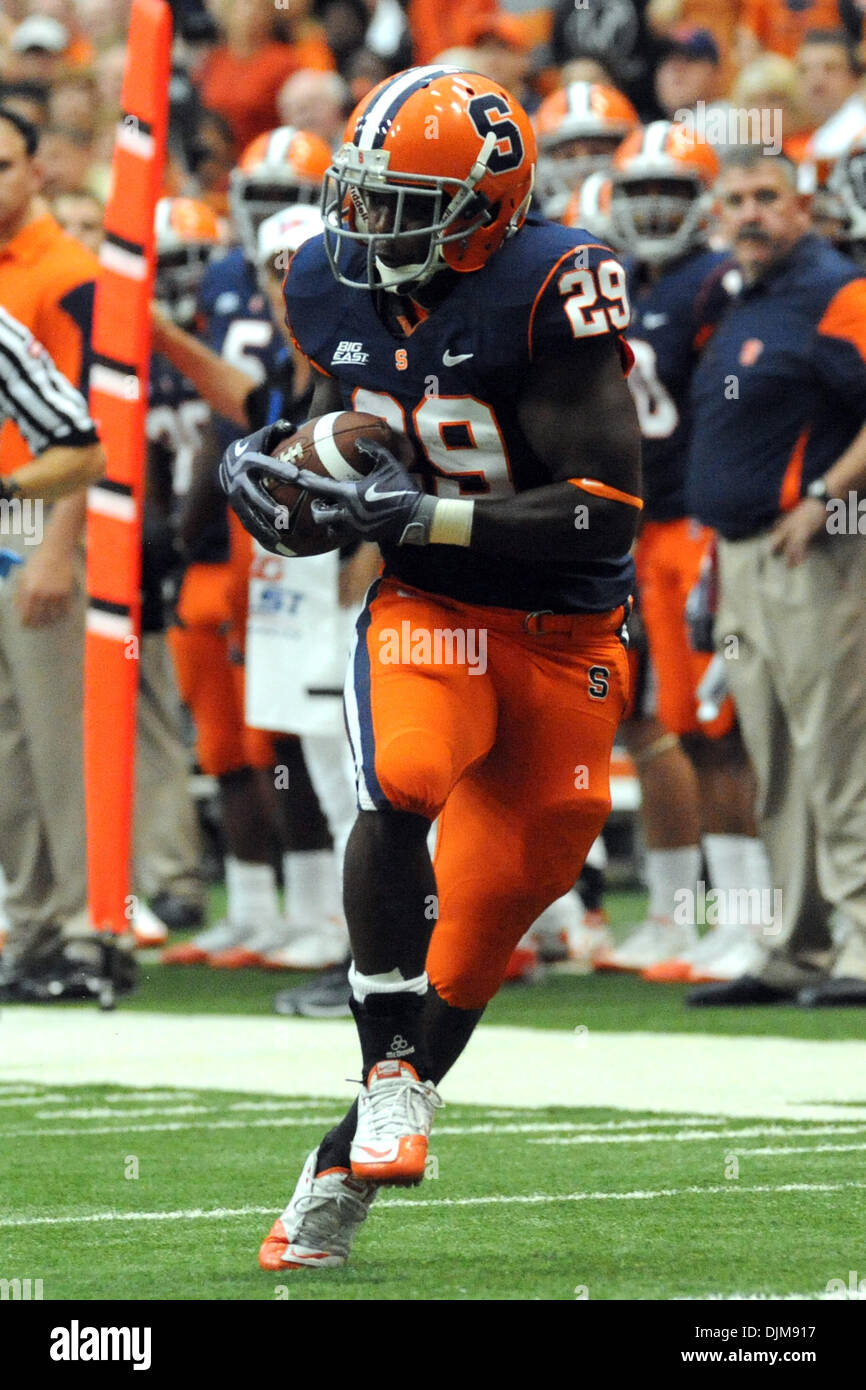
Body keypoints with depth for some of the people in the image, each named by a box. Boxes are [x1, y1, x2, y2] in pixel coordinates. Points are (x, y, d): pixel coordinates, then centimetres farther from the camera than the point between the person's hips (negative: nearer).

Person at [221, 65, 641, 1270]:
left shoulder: (547, 292, -22)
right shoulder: (334, 285, -3)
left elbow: (605, 508, -24)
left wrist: (426, 516, -27)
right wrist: (264, 457, -2)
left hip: (565, 634, -2)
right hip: (427, 610, 2)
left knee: (495, 910, 3)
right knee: (402, 786, -31)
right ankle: (392, 1069, -22)